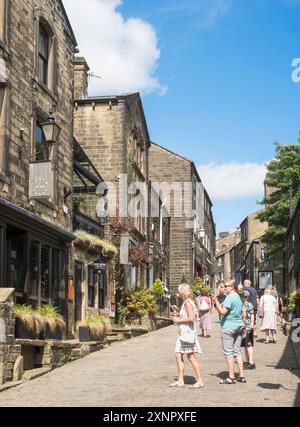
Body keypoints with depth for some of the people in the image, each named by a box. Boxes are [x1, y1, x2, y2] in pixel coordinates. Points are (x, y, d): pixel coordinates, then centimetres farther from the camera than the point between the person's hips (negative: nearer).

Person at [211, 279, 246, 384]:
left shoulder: (229, 297, -14)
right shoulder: (238, 297, 15)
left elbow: (223, 312, -19)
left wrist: (216, 302, -14)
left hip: (228, 326, -9)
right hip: (239, 325, 9)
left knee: (228, 352, -4)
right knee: (237, 351, 11)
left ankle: (231, 377, -3)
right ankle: (241, 376, 11)